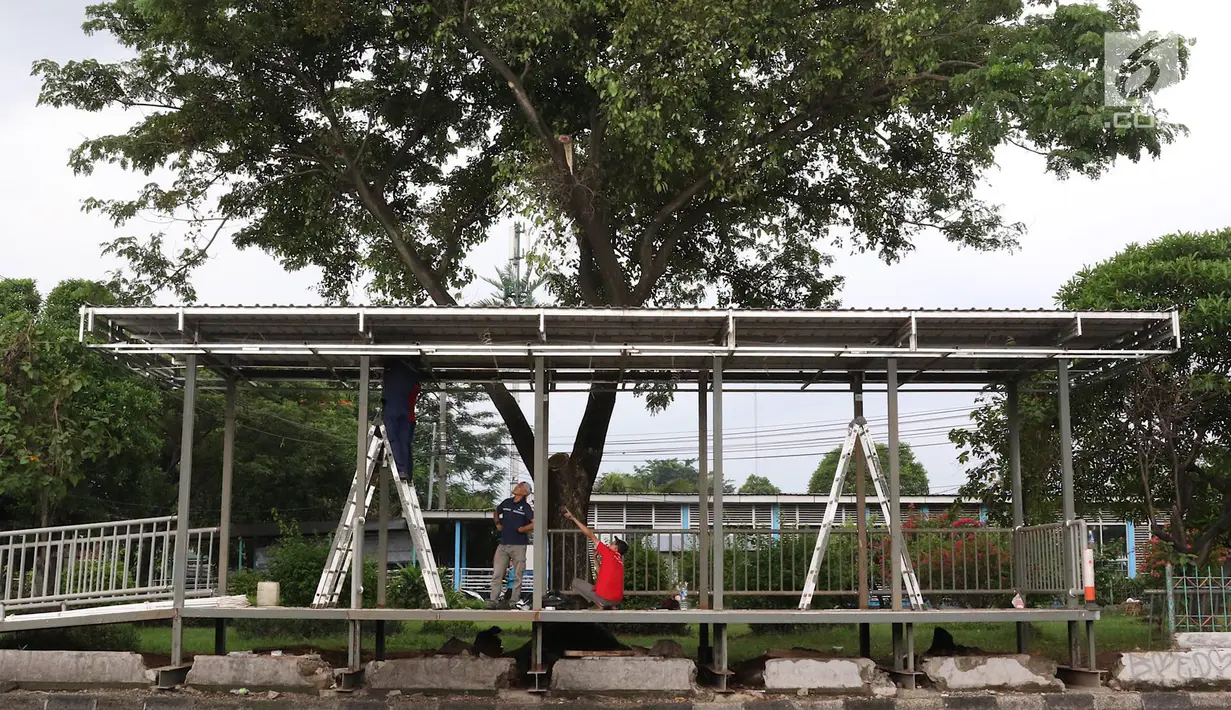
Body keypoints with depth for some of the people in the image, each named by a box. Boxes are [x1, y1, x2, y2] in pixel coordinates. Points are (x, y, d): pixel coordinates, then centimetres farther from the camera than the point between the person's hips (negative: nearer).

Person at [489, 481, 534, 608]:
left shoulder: (526, 507, -4)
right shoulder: (506, 502, 10)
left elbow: (534, 524, -15)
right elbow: (496, 513, 30)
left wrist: (520, 529, -13)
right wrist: (498, 524, 14)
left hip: (518, 545, -4)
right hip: (503, 544, 4)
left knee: (518, 576, 4)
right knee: (497, 574, 0)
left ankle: (514, 602, 10)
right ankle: (493, 601, 1)